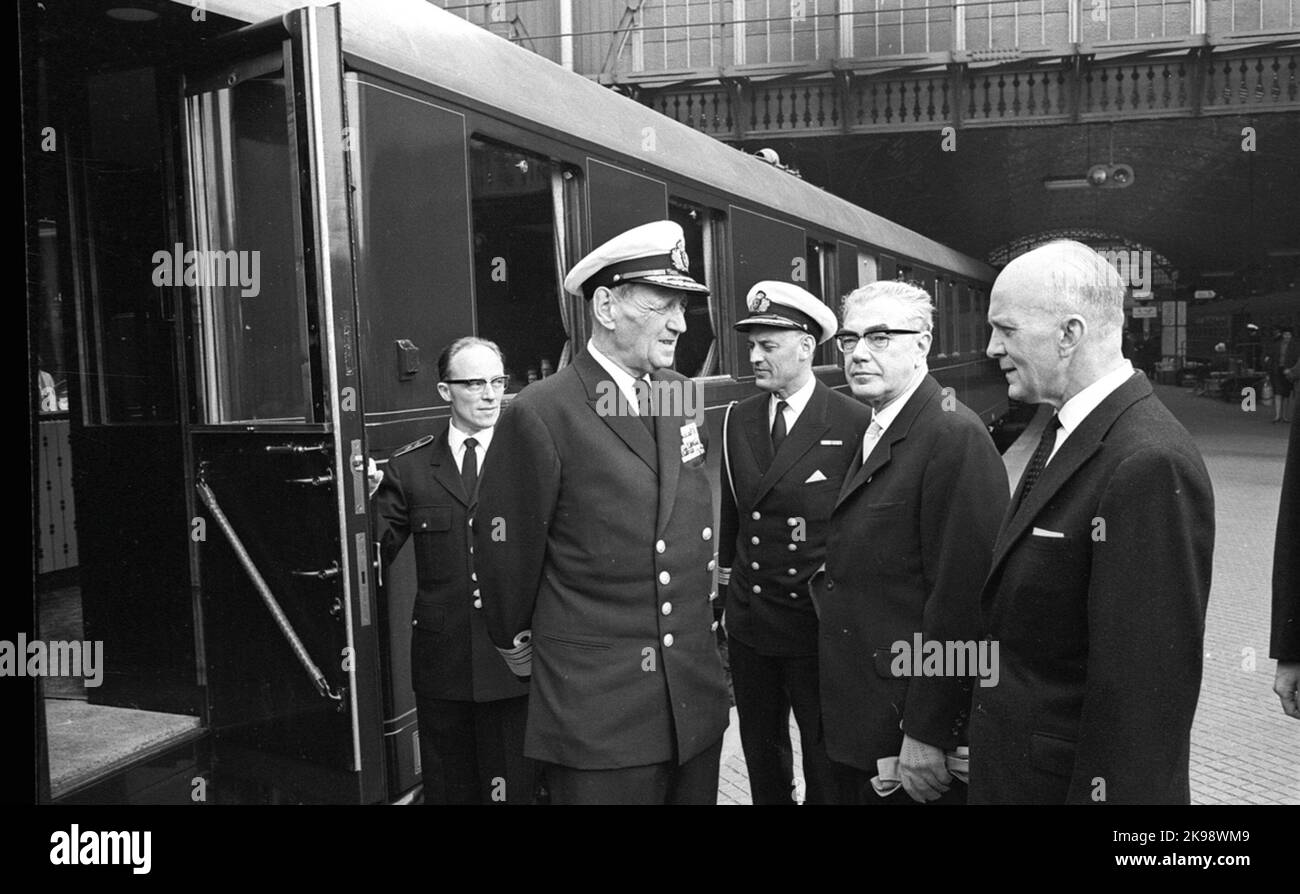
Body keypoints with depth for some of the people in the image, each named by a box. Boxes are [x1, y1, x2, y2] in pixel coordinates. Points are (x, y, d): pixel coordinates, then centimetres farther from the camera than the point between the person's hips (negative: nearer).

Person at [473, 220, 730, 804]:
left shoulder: (681, 396, 4)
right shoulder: (541, 414, -15)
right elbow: (507, 551, -6)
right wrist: (517, 644, 6)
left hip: (696, 699, 6)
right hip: (598, 713, -6)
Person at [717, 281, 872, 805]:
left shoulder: (855, 423, -11)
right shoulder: (737, 420, 5)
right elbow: (731, 518, 11)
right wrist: (722, 595, 12)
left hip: (818, 624, -4)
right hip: (747, 620, 5)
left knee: (826, 761, 10)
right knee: (761, 757, 18)